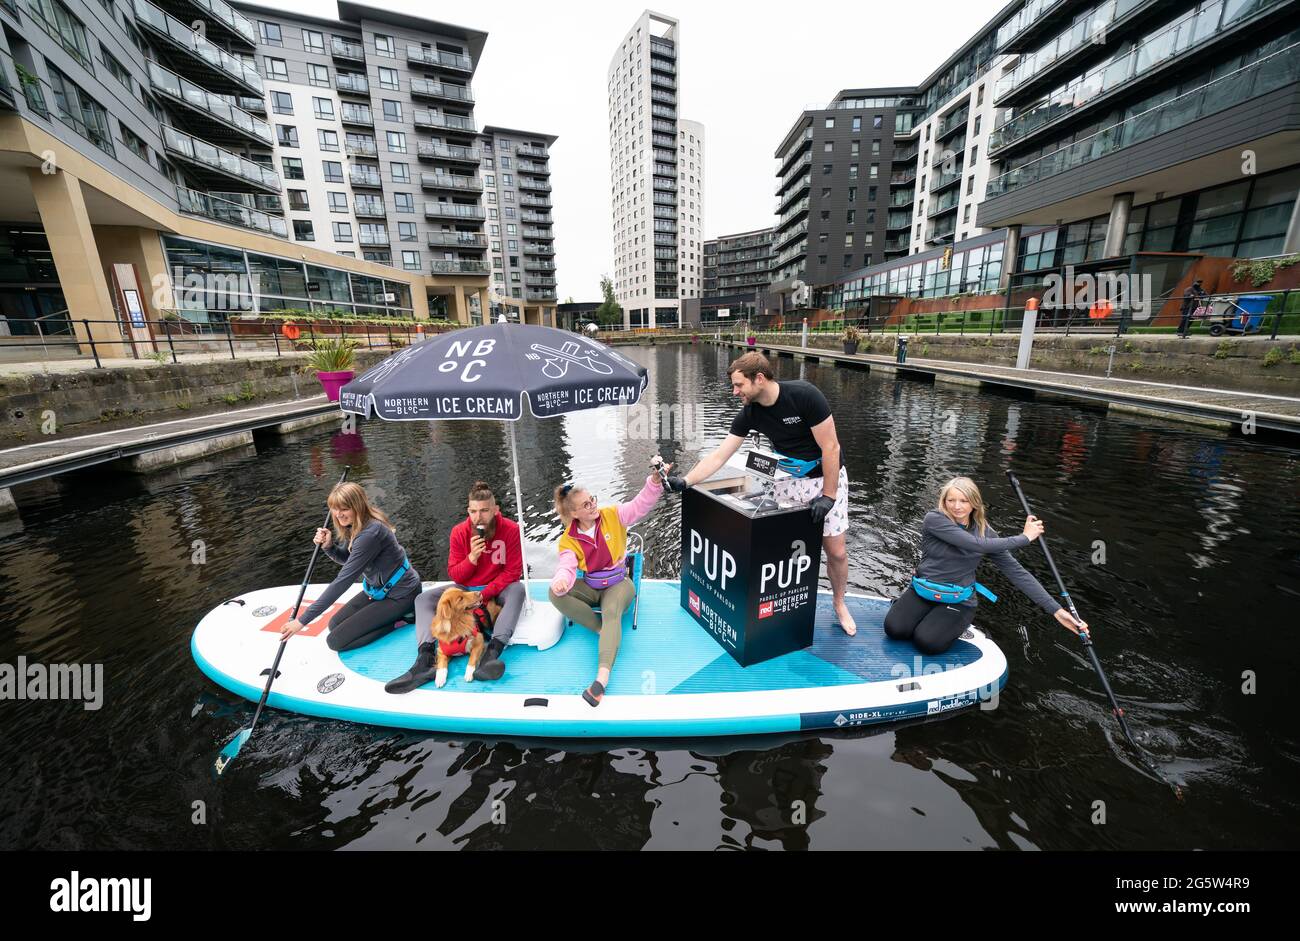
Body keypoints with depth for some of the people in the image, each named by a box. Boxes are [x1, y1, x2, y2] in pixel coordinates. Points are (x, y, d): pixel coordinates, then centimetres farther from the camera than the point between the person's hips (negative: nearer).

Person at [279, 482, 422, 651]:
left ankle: (398, 621, -3)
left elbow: (343, 580, -29)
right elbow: (347, 559, 14)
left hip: (400, 594, -9)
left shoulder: (370, 533, -30)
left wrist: (303, 620, -25)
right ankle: (394, 615, 15)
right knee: (334, 624, 14)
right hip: (378, 587, 10)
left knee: (335, 641, -8)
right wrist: (328, 546, -9)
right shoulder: (354, 524, -1)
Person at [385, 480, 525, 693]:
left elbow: (513, 571, -16)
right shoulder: (459, 532, -10)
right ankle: (426, 661, -33)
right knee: (424, 599, -14)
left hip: (498, 589, -3)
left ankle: (492, 653, -49)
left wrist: (484, 594, -25)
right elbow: (454, 575, -7)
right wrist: (472, 557, -28)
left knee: (518, 588, -36)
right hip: (466, 589, 3)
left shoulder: (510, 529, -17)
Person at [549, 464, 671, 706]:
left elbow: (641, 503, -17)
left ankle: (602, 675, -46)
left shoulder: (613, 515, -8)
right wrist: (560, 582, -46)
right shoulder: (568, 539, -8)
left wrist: (656, 478, -35)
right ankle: (604, 630, -18)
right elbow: (567, 567, -20)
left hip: (618, 583, -2)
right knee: (555, 594, -25)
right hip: (590, 586, 3)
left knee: (612, 613, -36)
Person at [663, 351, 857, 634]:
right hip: (790, 479, 4)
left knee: (836, 551, 3)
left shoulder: (804, 395, -26)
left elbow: (830, 447, -21)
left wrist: (827, 496, -21)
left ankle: (839, 604, 30)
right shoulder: (750, 413, -11)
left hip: (827, 477, -3)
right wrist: (685, 481, -21)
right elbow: (719, 456, -11)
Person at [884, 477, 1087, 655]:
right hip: (922, 590, -1)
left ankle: (956, 625, 10)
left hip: (959, 600, 2)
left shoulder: (984, 531, -1)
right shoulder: (934, 519, -14)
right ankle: (902, 607, 10)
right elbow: (975, 544, -24)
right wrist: (1025, 537, -11)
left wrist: (1056, 610, -9)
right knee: (895, 629, -24)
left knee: (927, 642, -22)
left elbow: (1016, 571, -1)